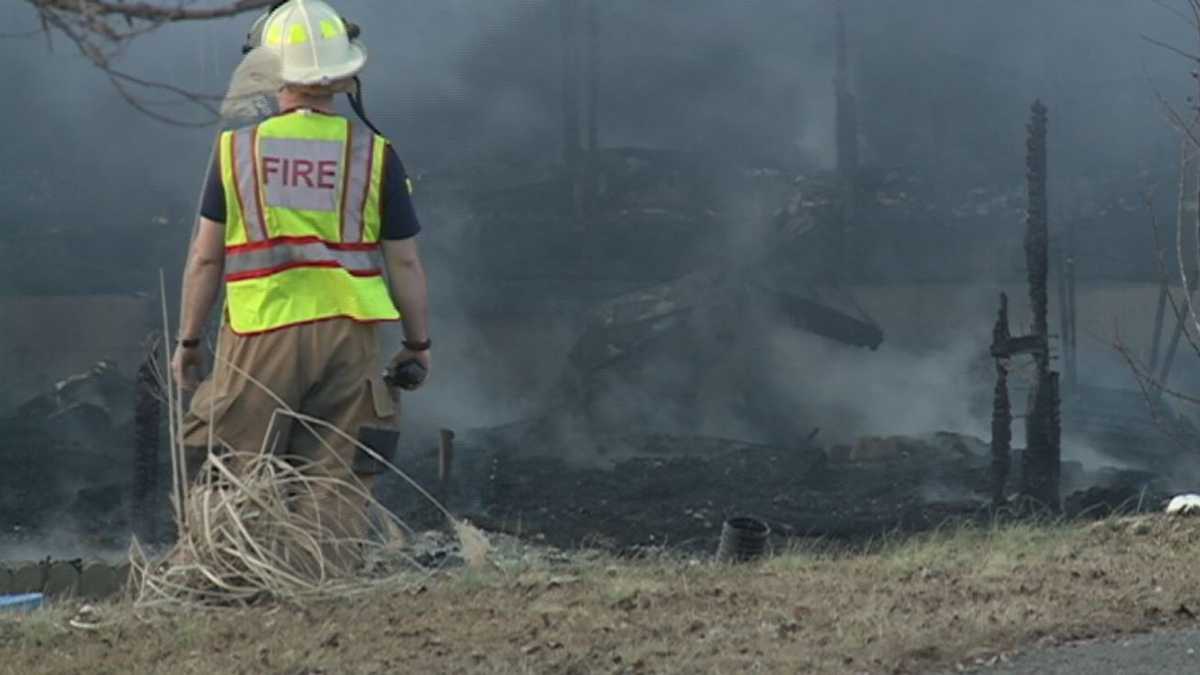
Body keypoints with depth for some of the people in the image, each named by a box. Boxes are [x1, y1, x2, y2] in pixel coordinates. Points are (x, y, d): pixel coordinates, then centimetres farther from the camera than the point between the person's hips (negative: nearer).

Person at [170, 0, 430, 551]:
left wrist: (188, 341, 14)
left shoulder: (237, 149, 1)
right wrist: (418, 343, 17)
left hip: (261, 336, -1)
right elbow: (404, 262, 5)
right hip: (347, 334, 1)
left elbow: (206, 258, 4)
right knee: (335, 486, 4)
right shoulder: (373, 154, 1)